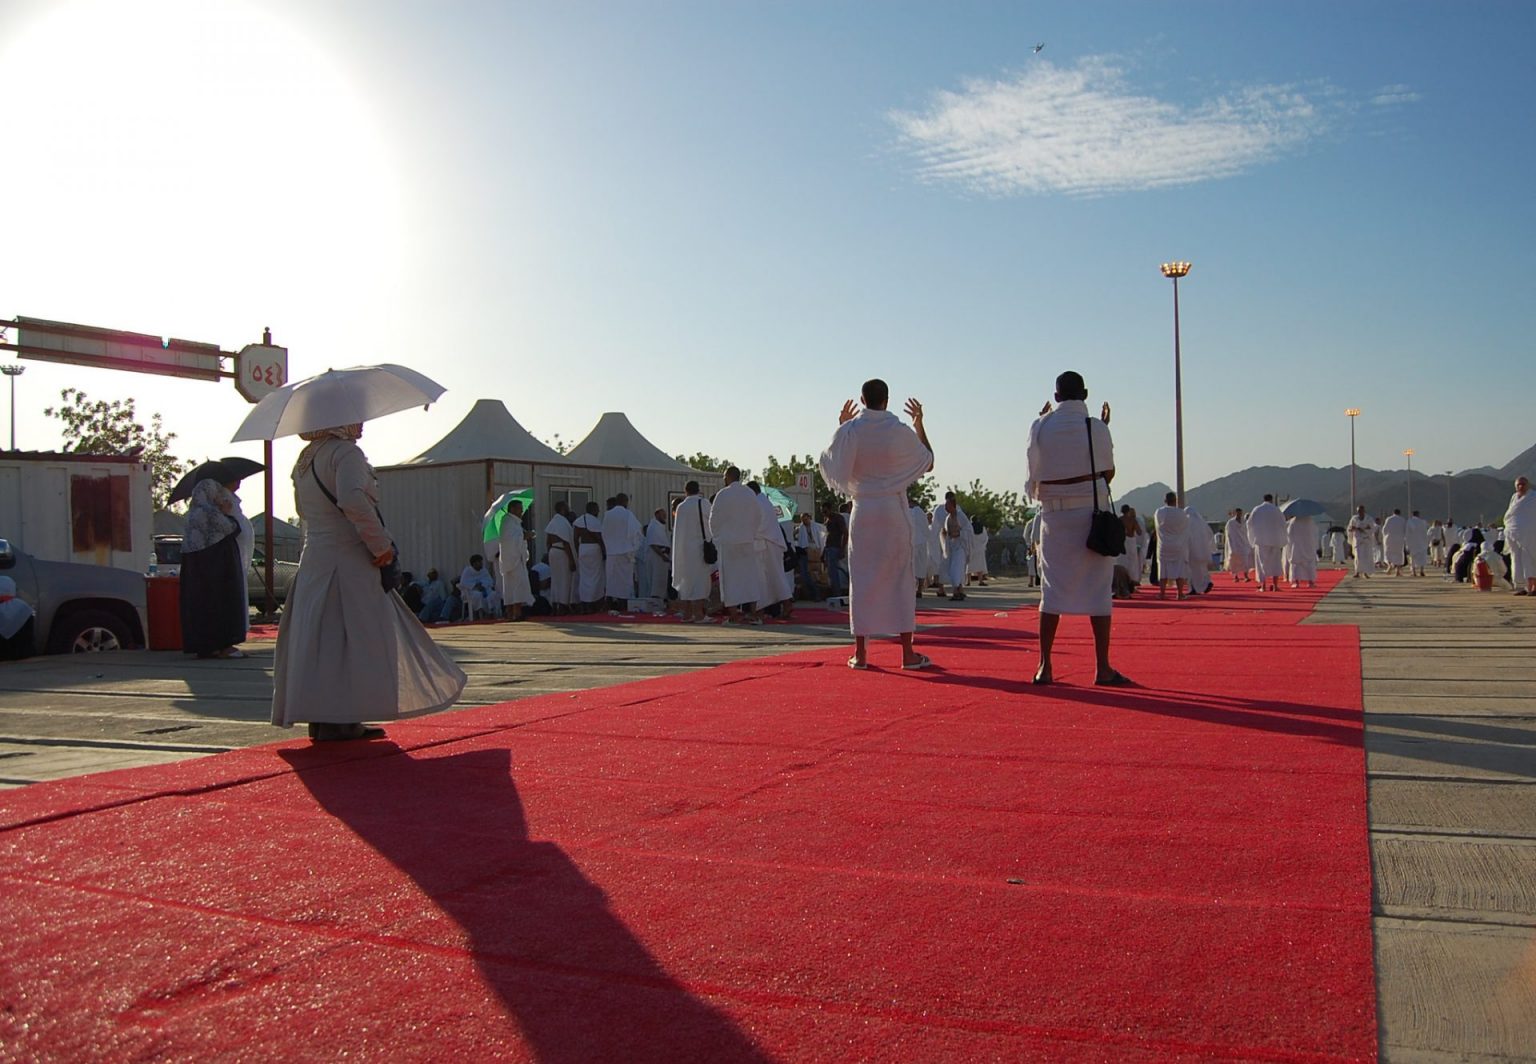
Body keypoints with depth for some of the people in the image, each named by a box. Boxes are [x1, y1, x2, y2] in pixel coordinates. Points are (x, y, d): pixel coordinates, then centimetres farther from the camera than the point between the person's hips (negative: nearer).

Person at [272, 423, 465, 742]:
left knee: (317, 638, 11)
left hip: (313, 560, 9)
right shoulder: (345, 452, -12)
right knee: (352, 637, -3)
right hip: (349, 559, -9)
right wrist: (381, 544, -21)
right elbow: (352, 499, -28)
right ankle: (338, 721, -2)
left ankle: (320, 716, 17)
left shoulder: (304, 459, 15)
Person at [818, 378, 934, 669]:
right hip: (894, 509, -1)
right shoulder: (900, 432, -6)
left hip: (862, 510, 1)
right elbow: (928, 462, 10)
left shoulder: (849, 431, -5)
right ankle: (907, 652, 6)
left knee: (861, 579, 7)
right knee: (900, 579, 5)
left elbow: (830, 463, 10)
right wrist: (919, 423, 16)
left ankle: (860, 652, 6)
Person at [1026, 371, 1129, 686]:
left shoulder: (1040, 427, -1)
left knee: (1052, 588, 7)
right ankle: (1103, 668, 5)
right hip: (1092, 513, -2)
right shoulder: (1096, 427, -5)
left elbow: (1035, 474, 8)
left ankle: (1044, 667, 6)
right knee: (1097, 590, 4)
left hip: (1055, 514, 2)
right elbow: (1108, 474, 4)